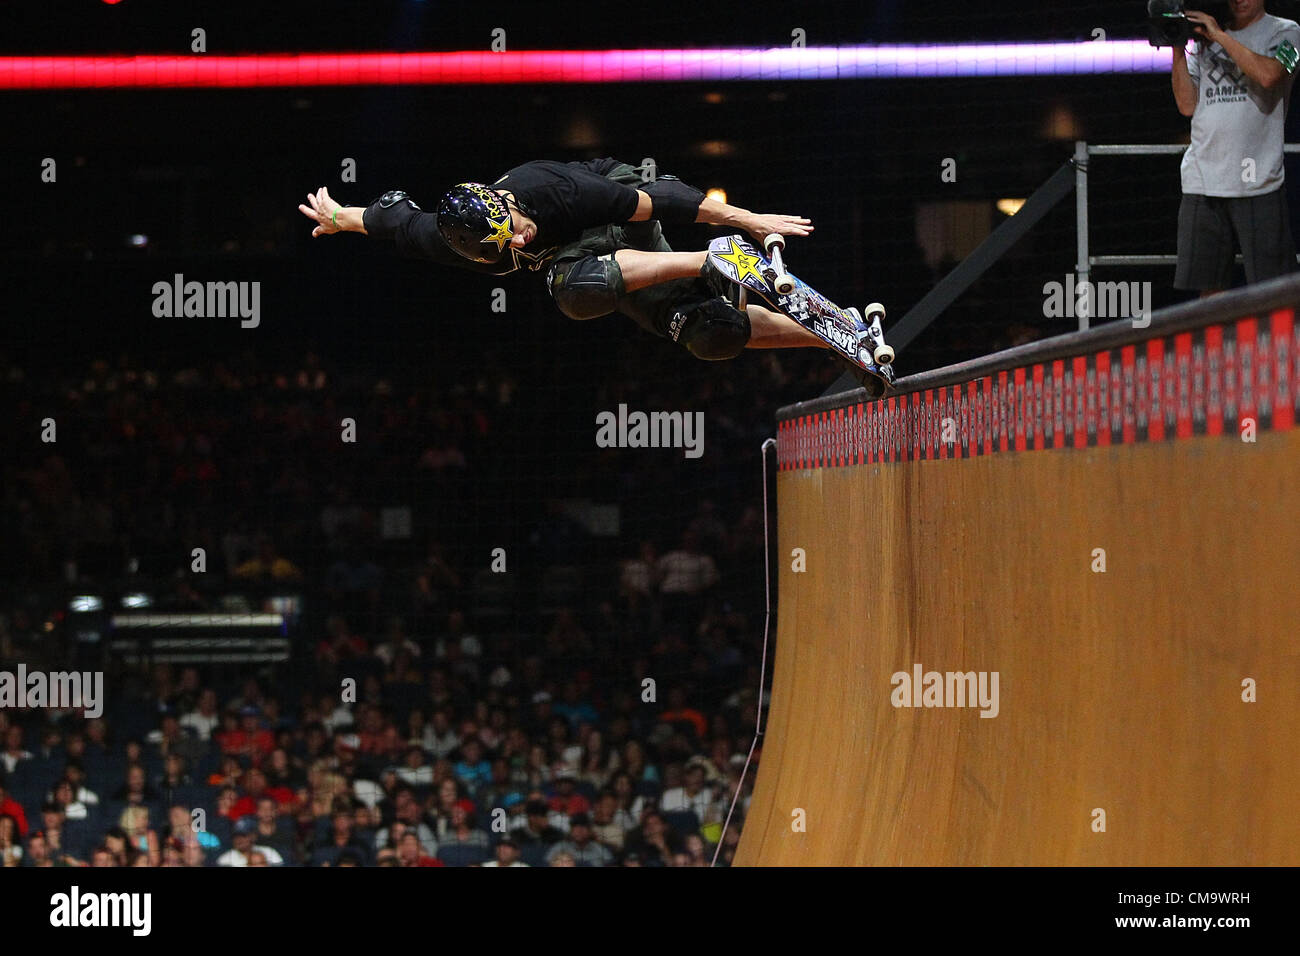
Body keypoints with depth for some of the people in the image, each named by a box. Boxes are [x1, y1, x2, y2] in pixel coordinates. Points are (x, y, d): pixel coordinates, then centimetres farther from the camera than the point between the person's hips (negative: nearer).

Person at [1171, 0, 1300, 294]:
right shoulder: (1204, 41, 18)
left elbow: (1268, 75, -15)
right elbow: (1187, 105, 10)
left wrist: (1219, 36, -10)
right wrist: (1178, 50, 0)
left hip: (1258, 182, -4)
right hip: (1201, 182, 4)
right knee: (1209, 287, 4)